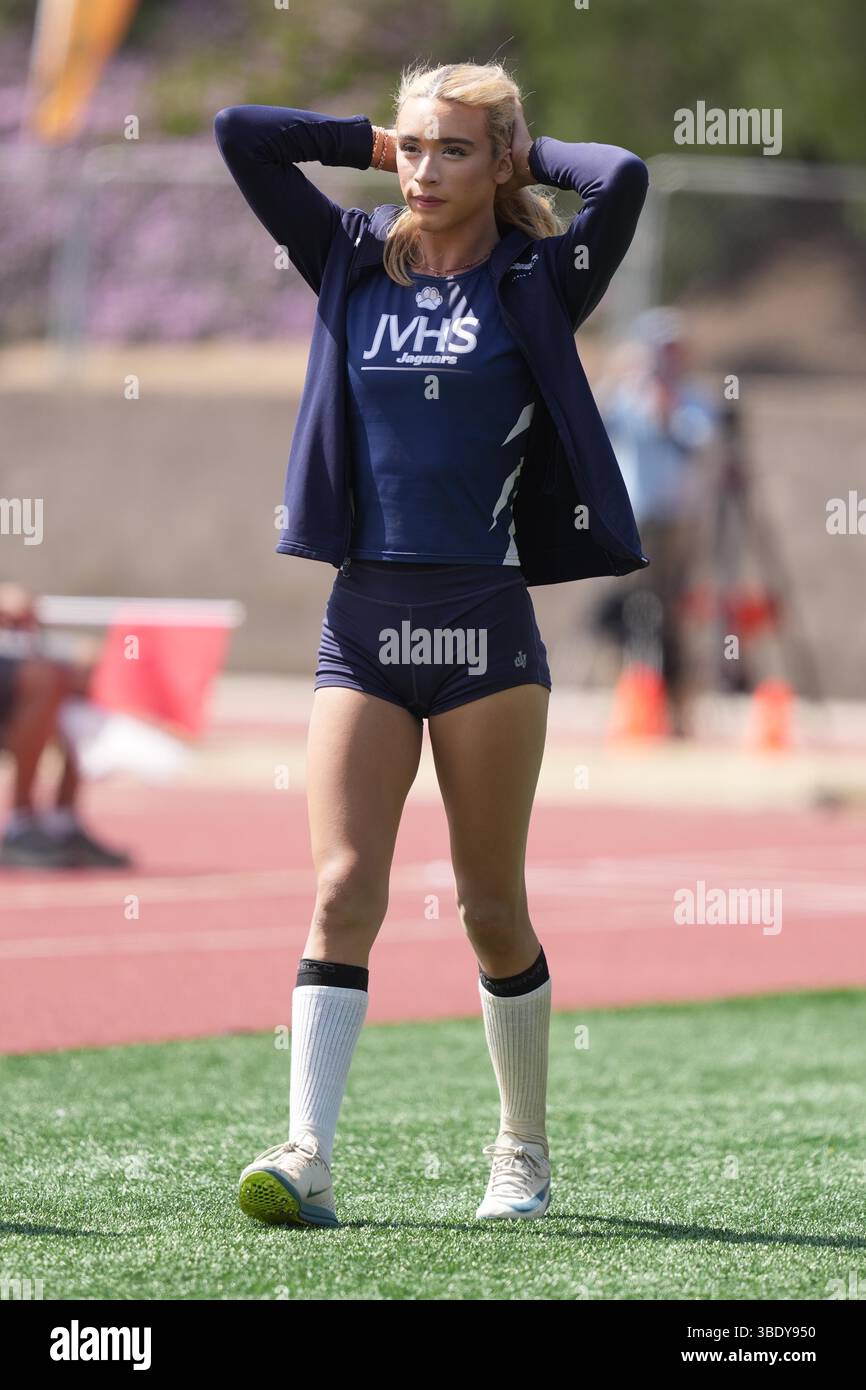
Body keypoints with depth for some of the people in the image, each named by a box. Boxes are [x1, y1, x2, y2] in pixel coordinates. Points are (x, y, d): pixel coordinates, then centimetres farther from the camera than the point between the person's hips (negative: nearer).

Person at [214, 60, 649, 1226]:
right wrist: (378, 144, 11)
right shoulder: (356, 264, 11)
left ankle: (525, 1153, 21)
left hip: (484, 619, -2)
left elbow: (624, 178, -17)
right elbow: (241, 135, 8)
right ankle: (308, 1157, -16)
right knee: (343, 889, -9)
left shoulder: (535, 285, 1)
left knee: (492, 908, 5)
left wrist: (529, 154, 1)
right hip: (364, 616, 2)